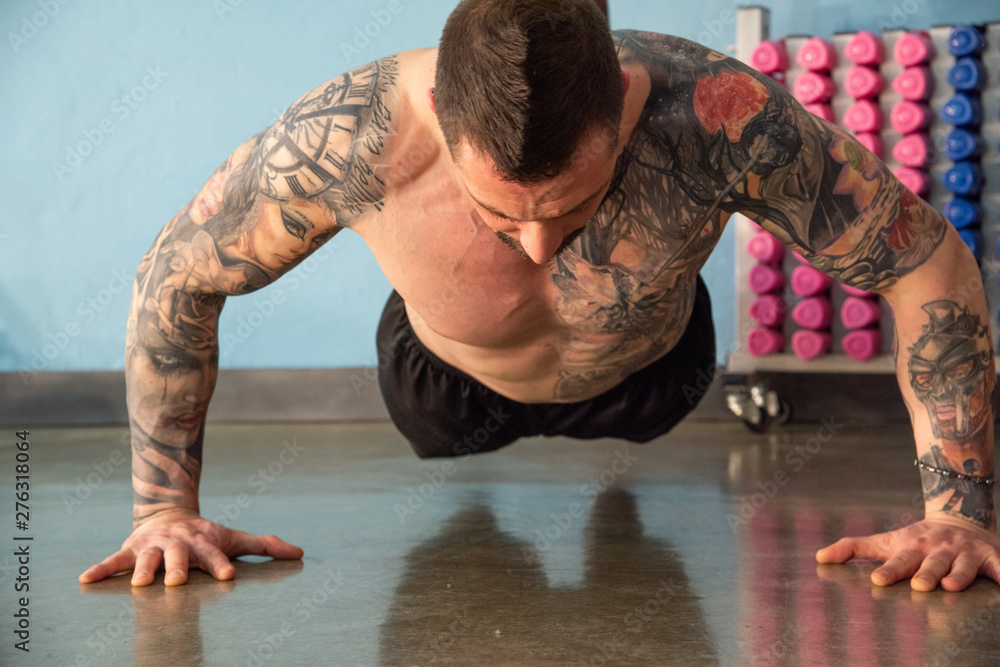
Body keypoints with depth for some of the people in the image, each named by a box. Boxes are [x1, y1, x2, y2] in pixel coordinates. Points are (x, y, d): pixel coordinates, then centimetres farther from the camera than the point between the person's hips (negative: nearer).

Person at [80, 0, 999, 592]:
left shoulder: (719, 119, -45)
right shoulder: (346, 141, -45)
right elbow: (176, 279, -26)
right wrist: (165, 509, -26)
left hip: (644, 371, 1)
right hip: (452, 379, 0)